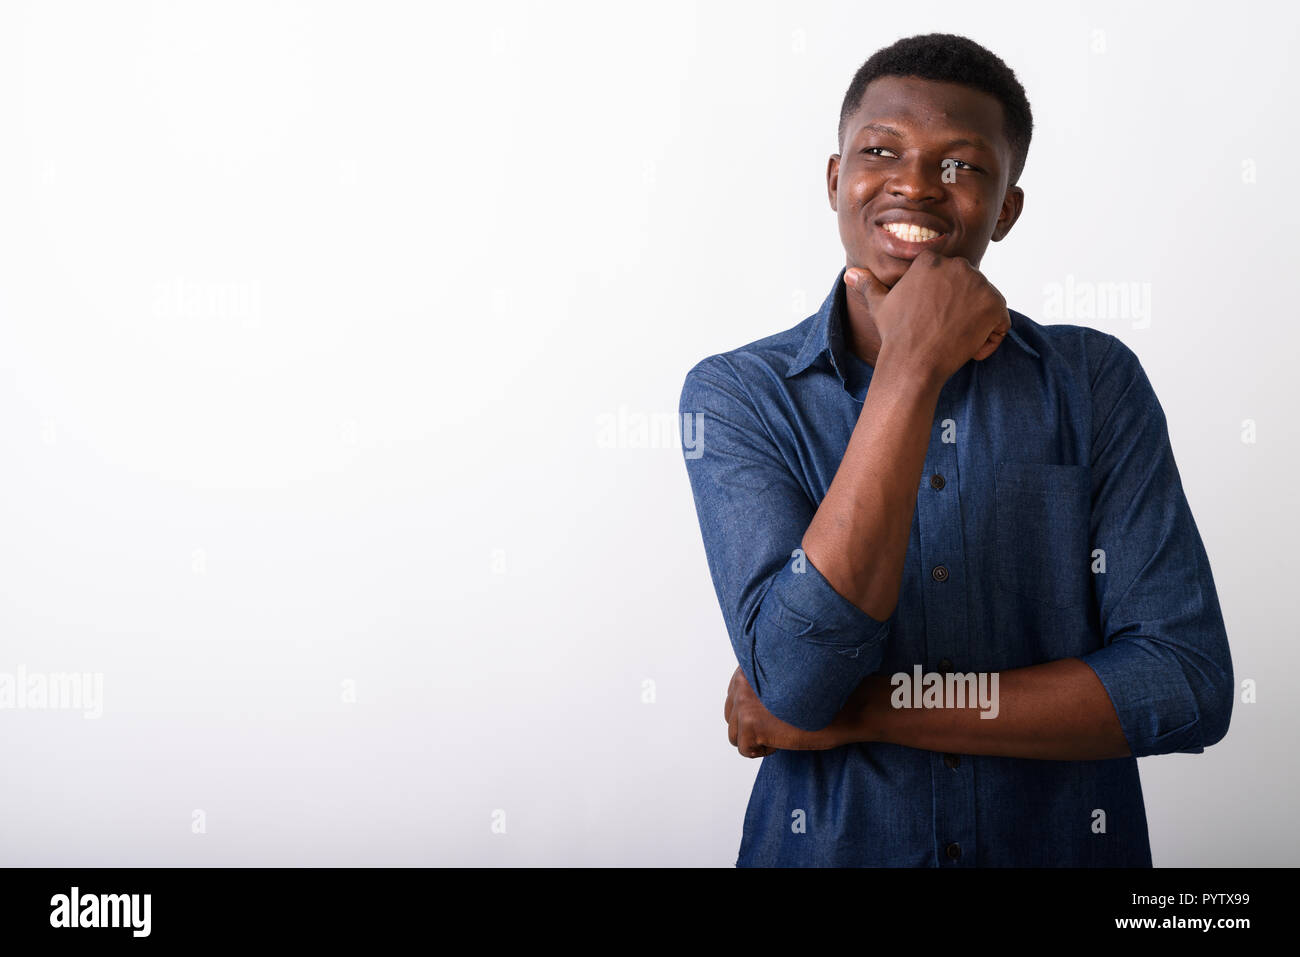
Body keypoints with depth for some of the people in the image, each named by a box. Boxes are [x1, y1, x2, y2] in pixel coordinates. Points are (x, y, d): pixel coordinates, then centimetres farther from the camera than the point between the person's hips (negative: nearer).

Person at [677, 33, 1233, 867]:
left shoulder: (1096, 382, -6)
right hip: (829, 844, 0)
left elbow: (1190, 686, -13)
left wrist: (861, 713, -17)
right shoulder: (735, 394, -8)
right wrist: (912, 367, -25)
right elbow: (796, 680, -21)